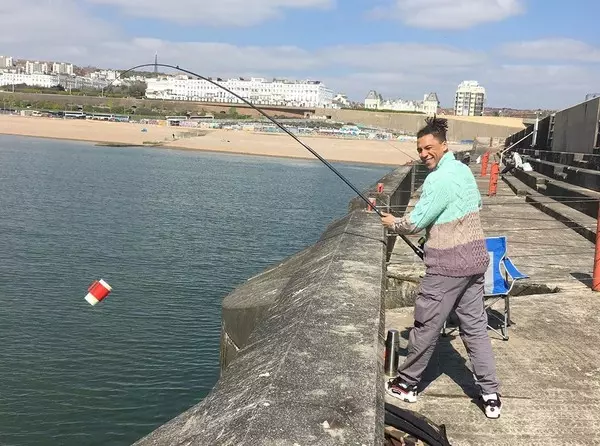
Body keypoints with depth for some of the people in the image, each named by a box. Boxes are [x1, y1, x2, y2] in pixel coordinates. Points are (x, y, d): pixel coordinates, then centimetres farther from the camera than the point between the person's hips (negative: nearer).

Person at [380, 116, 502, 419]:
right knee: (475, 326, 12)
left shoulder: (439, 179, -19)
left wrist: (392, 224, 2)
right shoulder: (463, 169, 9)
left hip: (448, 265, -9)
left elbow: (415, 223, -17)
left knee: (426, 327, 6)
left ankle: (406, 384, 22)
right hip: (475, 258, 9)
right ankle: (490, 395, 13)